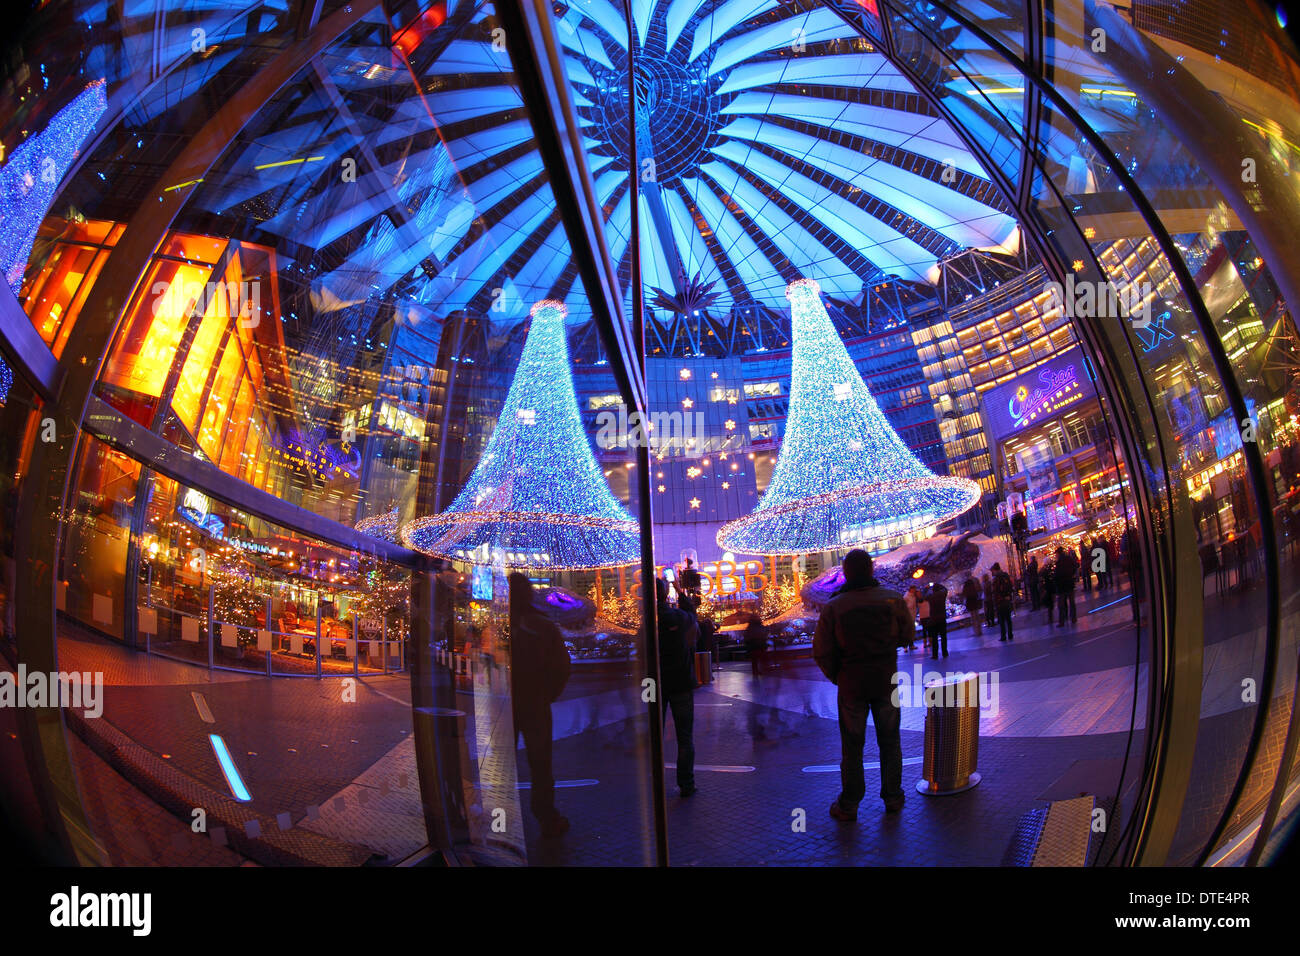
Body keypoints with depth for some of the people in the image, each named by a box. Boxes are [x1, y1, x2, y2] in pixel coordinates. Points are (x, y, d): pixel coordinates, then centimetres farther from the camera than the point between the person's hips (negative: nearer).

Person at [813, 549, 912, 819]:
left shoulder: (833, 607, -13)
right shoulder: (894, 599, -9)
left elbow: (821, 652, -9)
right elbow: (906, 634, 4)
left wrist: (836, 676, 6)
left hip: (851, 684, -1)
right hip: (886, 682, 1)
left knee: (852, 746, 10)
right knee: (889, 741, 17)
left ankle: (848, 805, 17)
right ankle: (892, 797, 25)